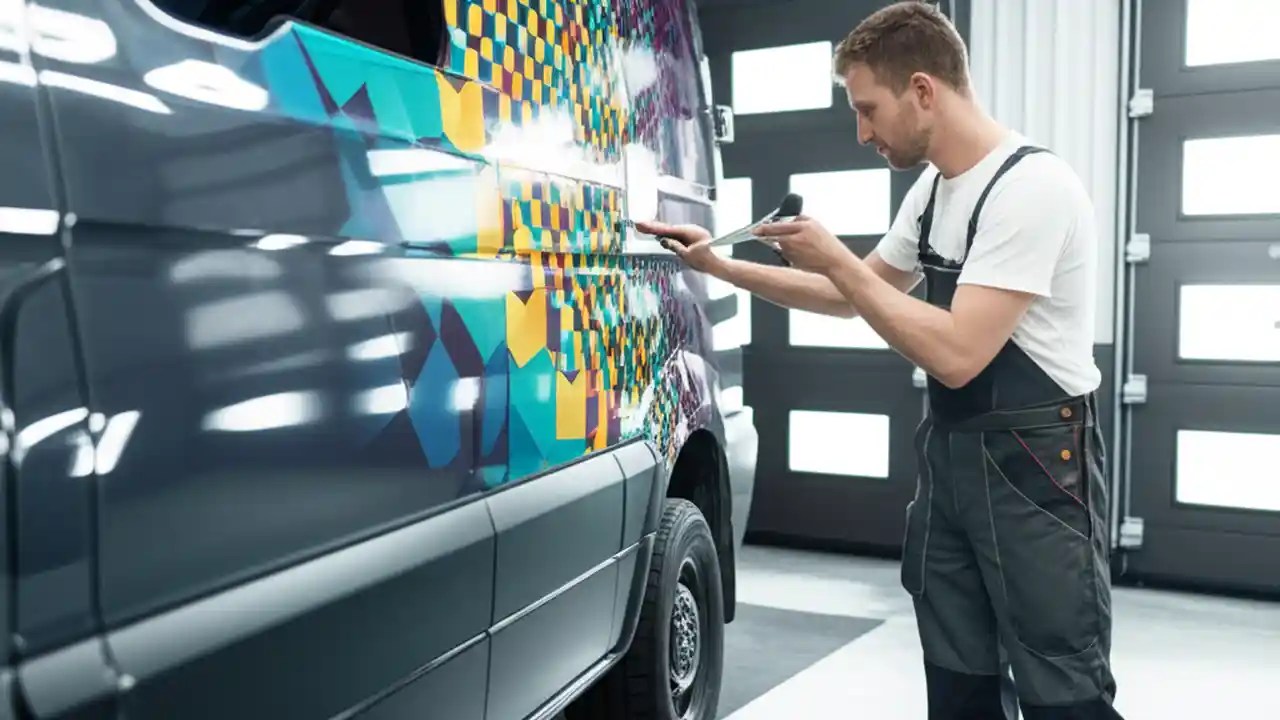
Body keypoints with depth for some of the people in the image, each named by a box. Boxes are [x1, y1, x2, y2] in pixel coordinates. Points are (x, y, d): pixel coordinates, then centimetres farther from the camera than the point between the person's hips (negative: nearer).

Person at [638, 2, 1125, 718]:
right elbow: (852, 296, 21)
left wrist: (833, 259, -18)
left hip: (1036, 463, -8)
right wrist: (722, 266, 14)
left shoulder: (1032, 185, -19)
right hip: (948, 451, 9)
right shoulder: (932, 187, 9)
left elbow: (956, 354, -26)